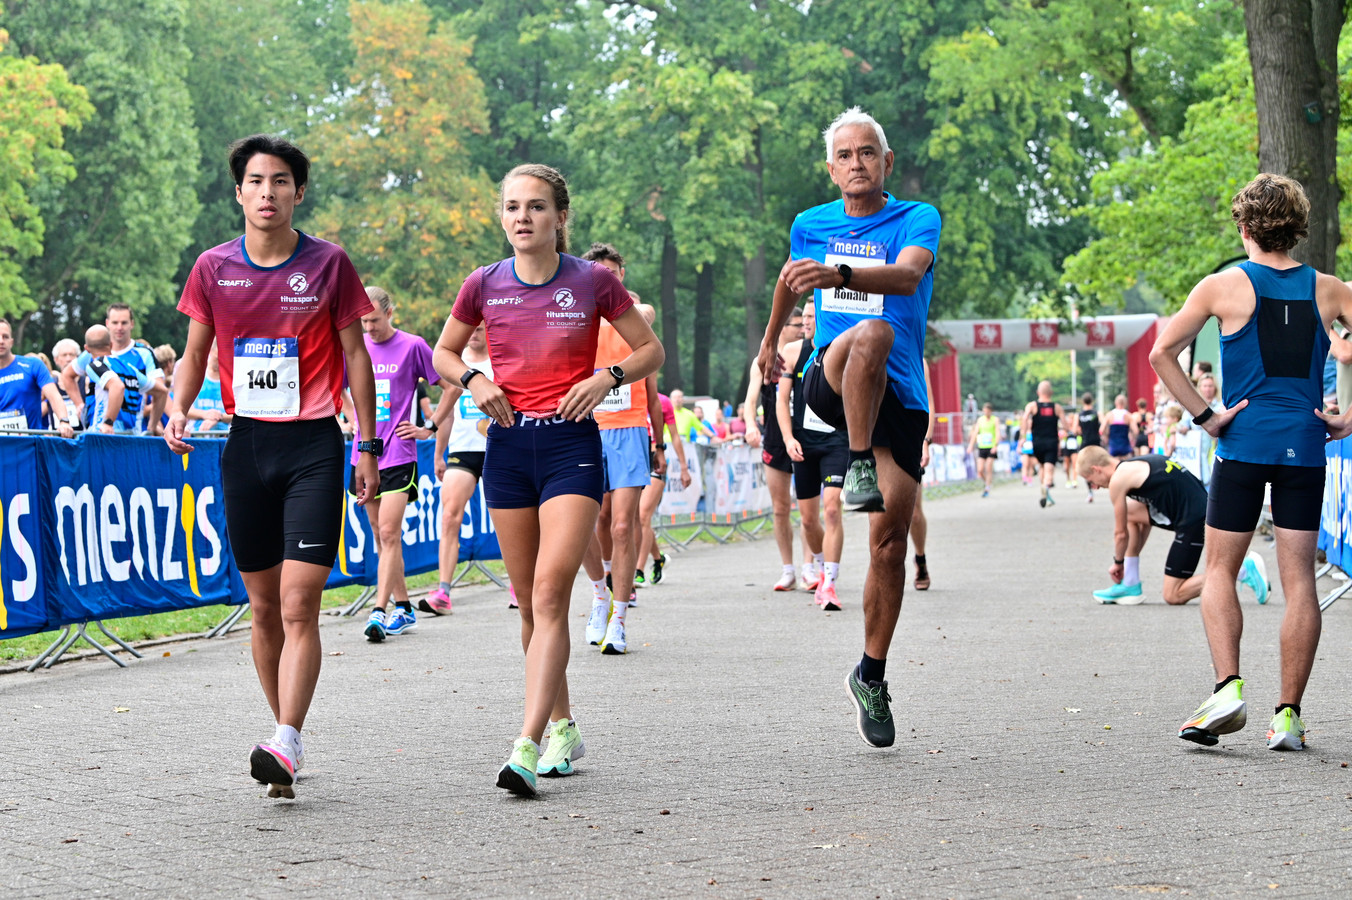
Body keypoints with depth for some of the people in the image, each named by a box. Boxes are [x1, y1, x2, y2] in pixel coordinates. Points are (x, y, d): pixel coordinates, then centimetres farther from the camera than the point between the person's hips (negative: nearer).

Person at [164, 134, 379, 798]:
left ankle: (286, 741, -20)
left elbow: (355, 356, 5)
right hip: (246, 444, 3)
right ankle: (285, 734, 18)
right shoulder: (213, 268, 5)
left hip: (313, 444, -3)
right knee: (263, 606, 8)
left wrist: (368, 449, 3)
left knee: (299, 604, -14)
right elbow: (195, 354, 13)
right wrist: (178, 409, -7)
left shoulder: (328, 263, -1)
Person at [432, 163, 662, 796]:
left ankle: (527, 748, -22)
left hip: (571, 443, -3)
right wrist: (472, 379, -2)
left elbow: (651, 350, 8)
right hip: (508, 443, 3)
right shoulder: (484, 285, 3)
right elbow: (443, 352, 18)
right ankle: (562, 728, 25)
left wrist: (608, 376, -10)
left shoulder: (593, 282, -3)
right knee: (529, 600, 8)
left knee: (550, 594, -16)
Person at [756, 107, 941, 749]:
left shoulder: (917, 220, -2)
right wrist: (771, 338, 45)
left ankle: (871, 676, 10)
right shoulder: (810, 226, 9)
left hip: (899, 398, 0)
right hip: (829, 380, 0)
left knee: (890, 539, -3)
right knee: (871, 333, -36)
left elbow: (908, 275, -24)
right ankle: (859, 467, -34)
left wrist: (839, 273, -41)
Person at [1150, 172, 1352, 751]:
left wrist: (1203, 415, -3)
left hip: (1243, 444, -2)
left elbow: (1162, 352, -7)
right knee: (1299, 579, 3)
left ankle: (1228, 687, -11)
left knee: (1220, 570, 8)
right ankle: (1288, 714, 1)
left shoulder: (1224, 286, -1)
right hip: (1305, 447, 2)